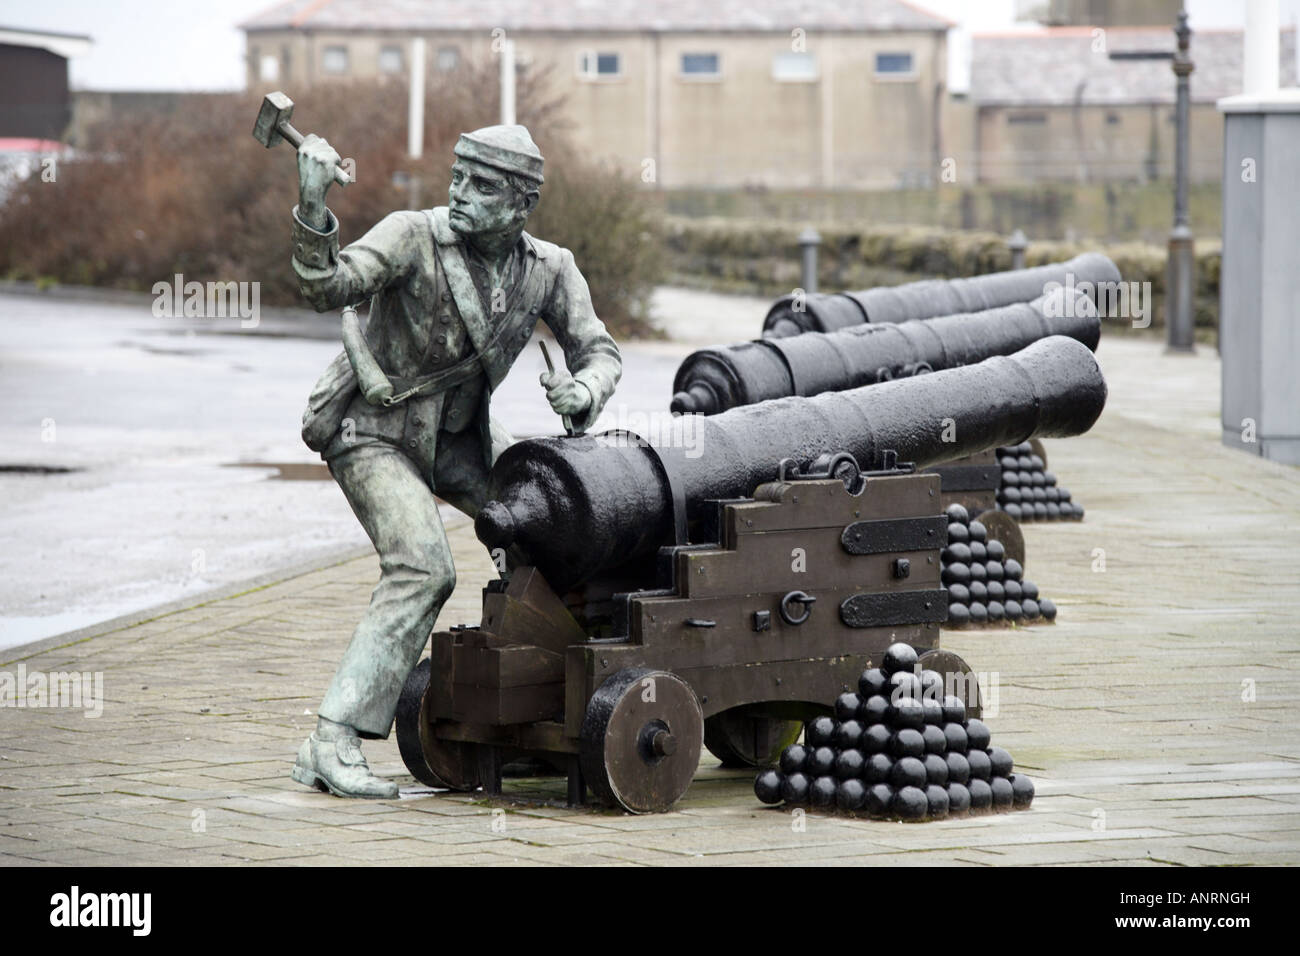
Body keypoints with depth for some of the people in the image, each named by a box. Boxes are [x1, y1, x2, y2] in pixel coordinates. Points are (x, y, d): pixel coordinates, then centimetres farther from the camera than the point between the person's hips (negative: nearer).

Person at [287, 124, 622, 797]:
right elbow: (329, 288, -33)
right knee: (423, 569, -25)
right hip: (370, 431, -6)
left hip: (456, 434, 7)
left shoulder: (548, 269, -6)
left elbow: (598, 350, 1)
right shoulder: (413, 237, -21)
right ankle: (330, 747, -27)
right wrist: (313, 208, -49)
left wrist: (584, 392, -22)